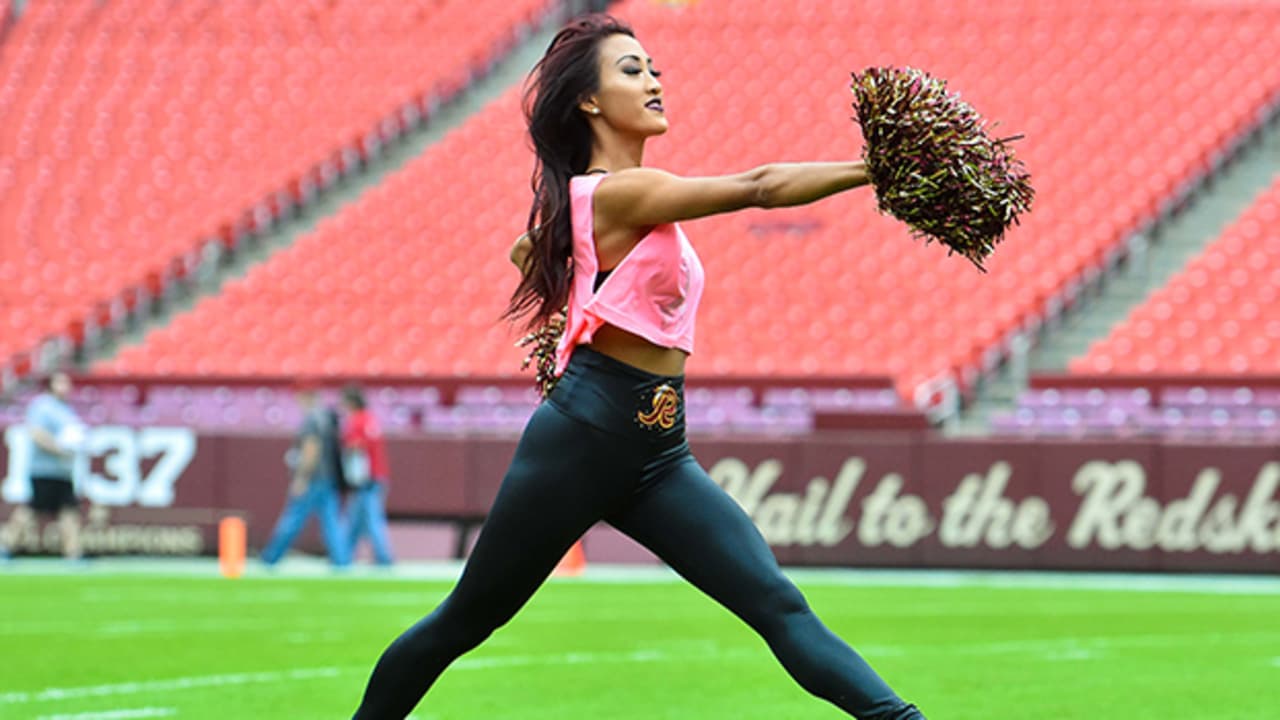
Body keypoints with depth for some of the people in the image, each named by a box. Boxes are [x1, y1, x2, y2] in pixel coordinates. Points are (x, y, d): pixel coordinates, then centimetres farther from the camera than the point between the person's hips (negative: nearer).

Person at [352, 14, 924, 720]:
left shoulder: (616, 196, 13)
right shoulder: (618, 192, -14)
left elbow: (530, 250, 33)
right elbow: (760, 187, -25)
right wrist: (873, 168, -29)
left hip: (654, 451, 8)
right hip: (581, 438, -8)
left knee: (779, 604, -9)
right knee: (466, 619, 7)